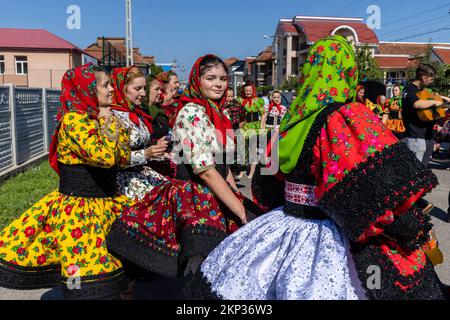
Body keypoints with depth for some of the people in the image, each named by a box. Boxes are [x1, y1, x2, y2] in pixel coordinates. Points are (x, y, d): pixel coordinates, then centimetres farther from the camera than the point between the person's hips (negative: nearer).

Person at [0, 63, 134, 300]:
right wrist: (108, 123, -14)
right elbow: (105, 156, -28)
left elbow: (123, 157, 5)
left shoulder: (98, 118, 9)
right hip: (77, 212, -8)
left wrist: (112, 121, 0)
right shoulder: (74, 119, -15)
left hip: (106, 206, 8)